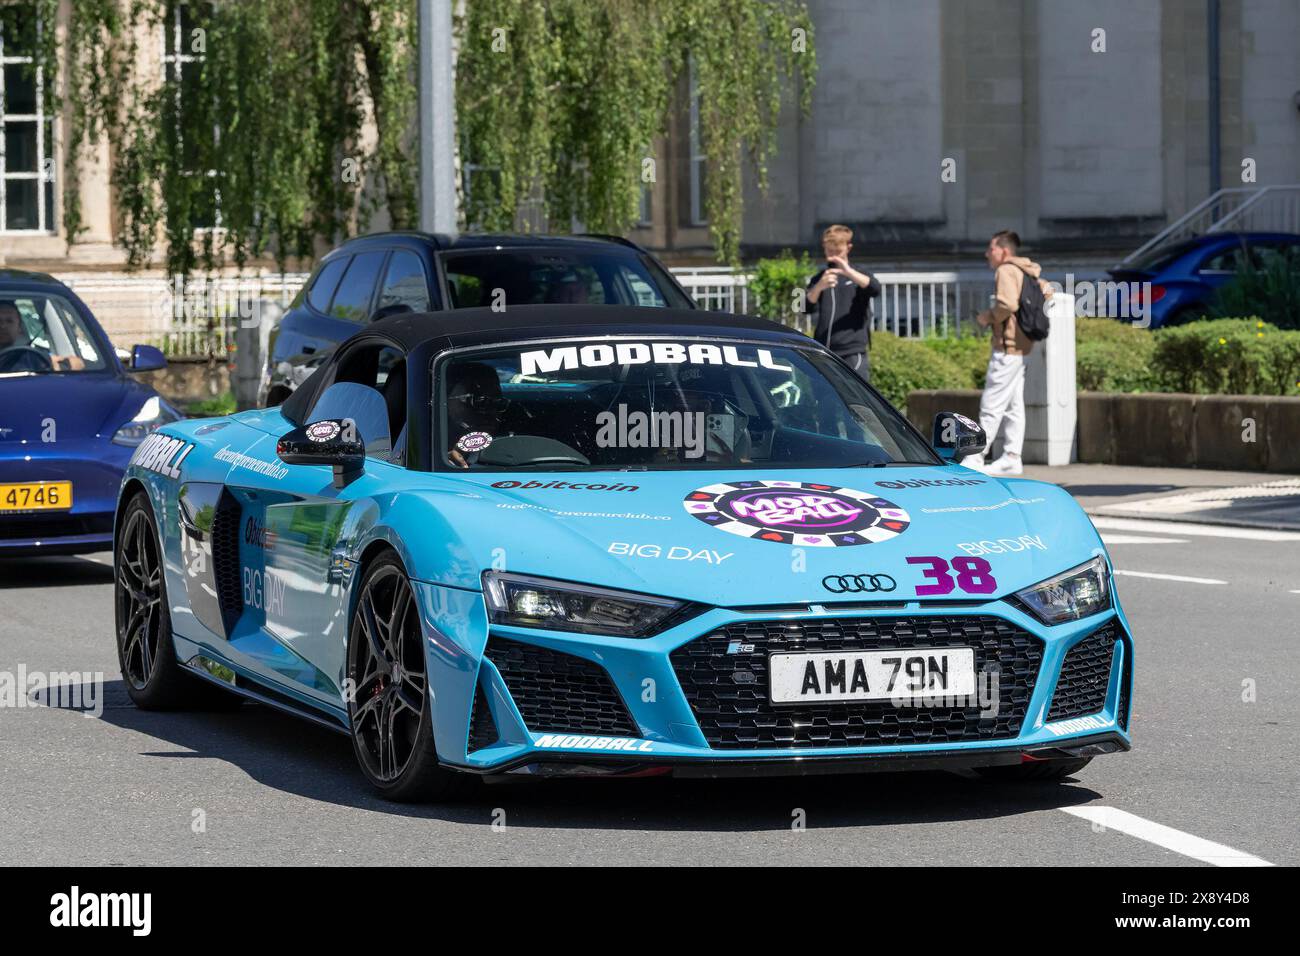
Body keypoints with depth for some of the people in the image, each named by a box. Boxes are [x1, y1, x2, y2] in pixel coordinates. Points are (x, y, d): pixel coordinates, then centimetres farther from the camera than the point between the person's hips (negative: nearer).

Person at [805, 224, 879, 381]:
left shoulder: (857, 276, 8)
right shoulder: (819, 279, 14)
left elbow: (875, 289, -15)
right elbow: (807, 308, -3)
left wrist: (848, 272, -31)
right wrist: (819, 287, -25)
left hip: (853, 354, -3)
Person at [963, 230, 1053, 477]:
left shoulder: (1006, 271, -13)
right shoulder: (1025, 272, 15)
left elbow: (1007, 304, -26)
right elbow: (1046, 290, 27)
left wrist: (986, 317, -11)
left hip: (1007, 347, -10)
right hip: (1021, 345, 10)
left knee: (992, 405, -9)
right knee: (1013, 406, 10)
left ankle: (975, 458, -9)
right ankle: (1011, 457, 11)